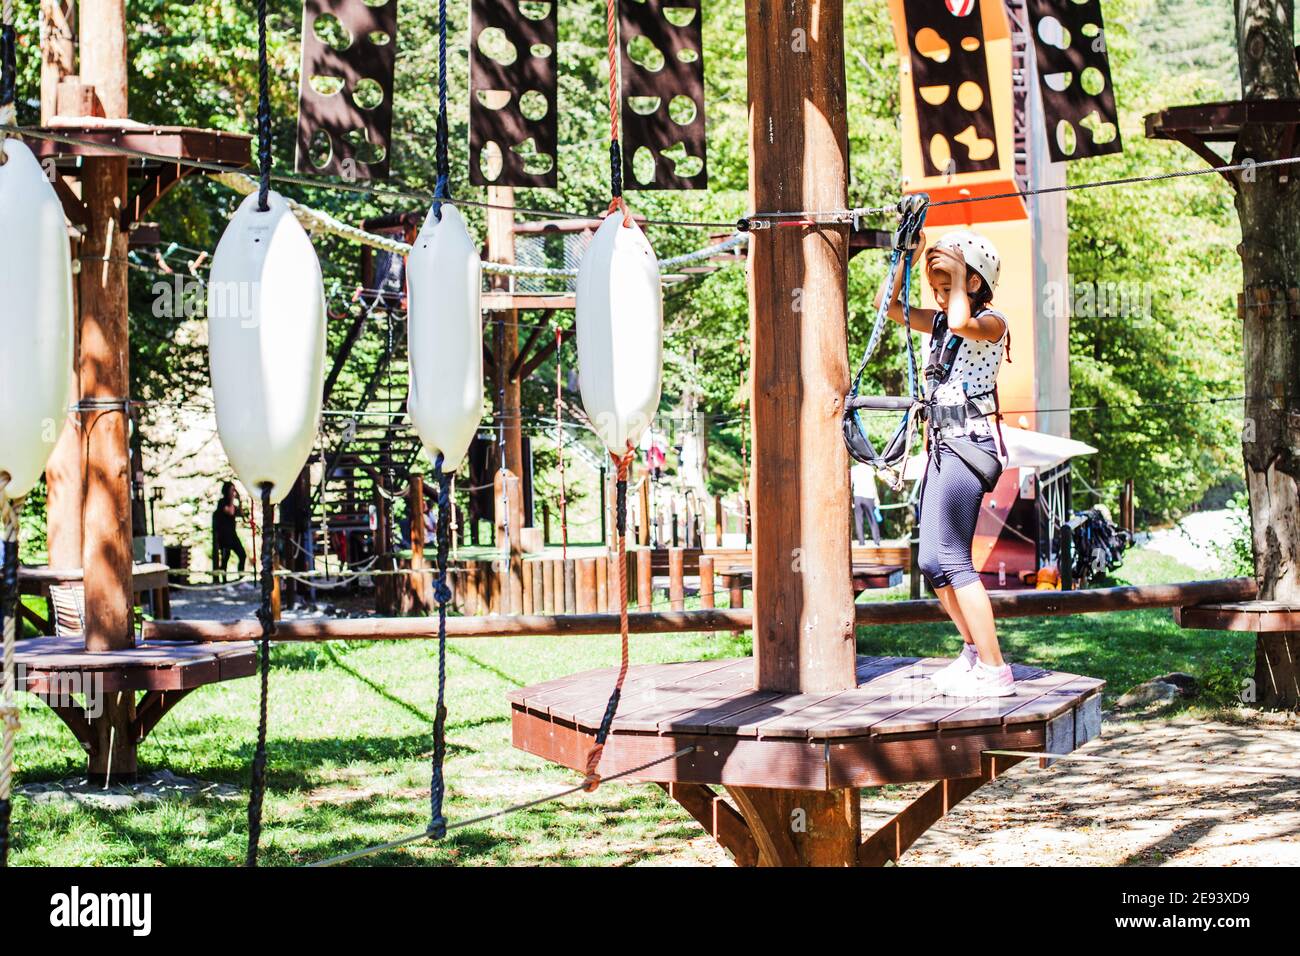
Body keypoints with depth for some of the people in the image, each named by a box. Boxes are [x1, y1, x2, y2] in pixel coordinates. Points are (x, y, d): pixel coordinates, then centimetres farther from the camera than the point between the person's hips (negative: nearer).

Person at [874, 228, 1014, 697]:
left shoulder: (991, 323, -8)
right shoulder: (940, 322, 15)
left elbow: (961, 321, -31)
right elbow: (888, 305, 15)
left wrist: (957, 273, -16)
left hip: (969, 444, -9)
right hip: (943, 445, 9)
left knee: (952, 557, -13)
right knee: (932, 561, 11)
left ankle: (994, 670, -9)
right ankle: (975, 649, 24)